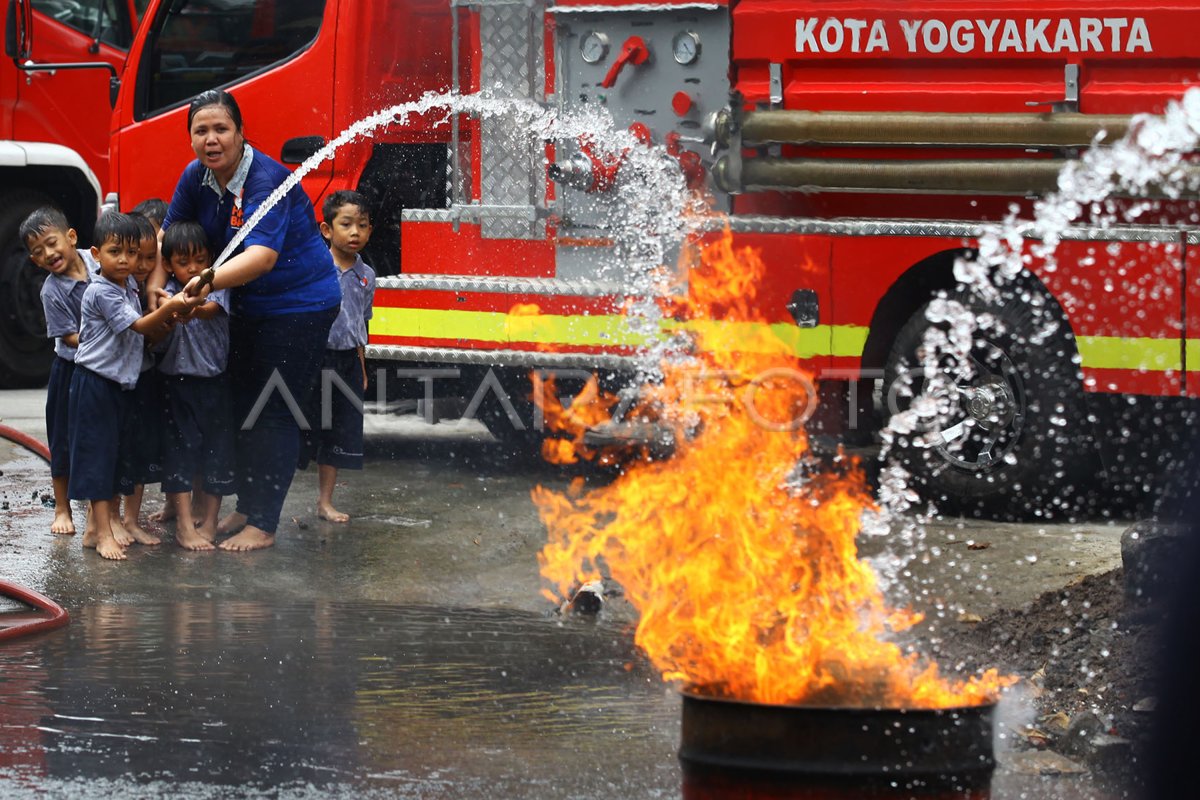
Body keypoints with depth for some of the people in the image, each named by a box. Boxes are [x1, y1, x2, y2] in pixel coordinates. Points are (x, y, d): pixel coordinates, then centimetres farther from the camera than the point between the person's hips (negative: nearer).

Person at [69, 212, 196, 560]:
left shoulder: (129, 286, 9)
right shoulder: (100, 292, -17)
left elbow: (149, 332, 13)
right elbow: (137, 326, -20)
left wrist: (167, 318, -8)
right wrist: (170, 307, -33)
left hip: (120, 383, 9)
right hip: (94, 383, -9)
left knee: (110, 454, 12)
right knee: (97, 453, -7)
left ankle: (95, 527, 19)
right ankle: (103, 534, -8)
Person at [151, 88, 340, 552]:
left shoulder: (266, 180, -29)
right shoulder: (196, 178, -6)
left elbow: (263, 254, -41)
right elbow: (169, 235, 3)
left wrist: (211, 280, -54)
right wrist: (157, 285, -13)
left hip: (300, 302, -8)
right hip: (248, 305, 8)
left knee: (275, 414, -8)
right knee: (242, 406, 14)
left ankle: (262, 525, -4)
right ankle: (246, 508, 26)